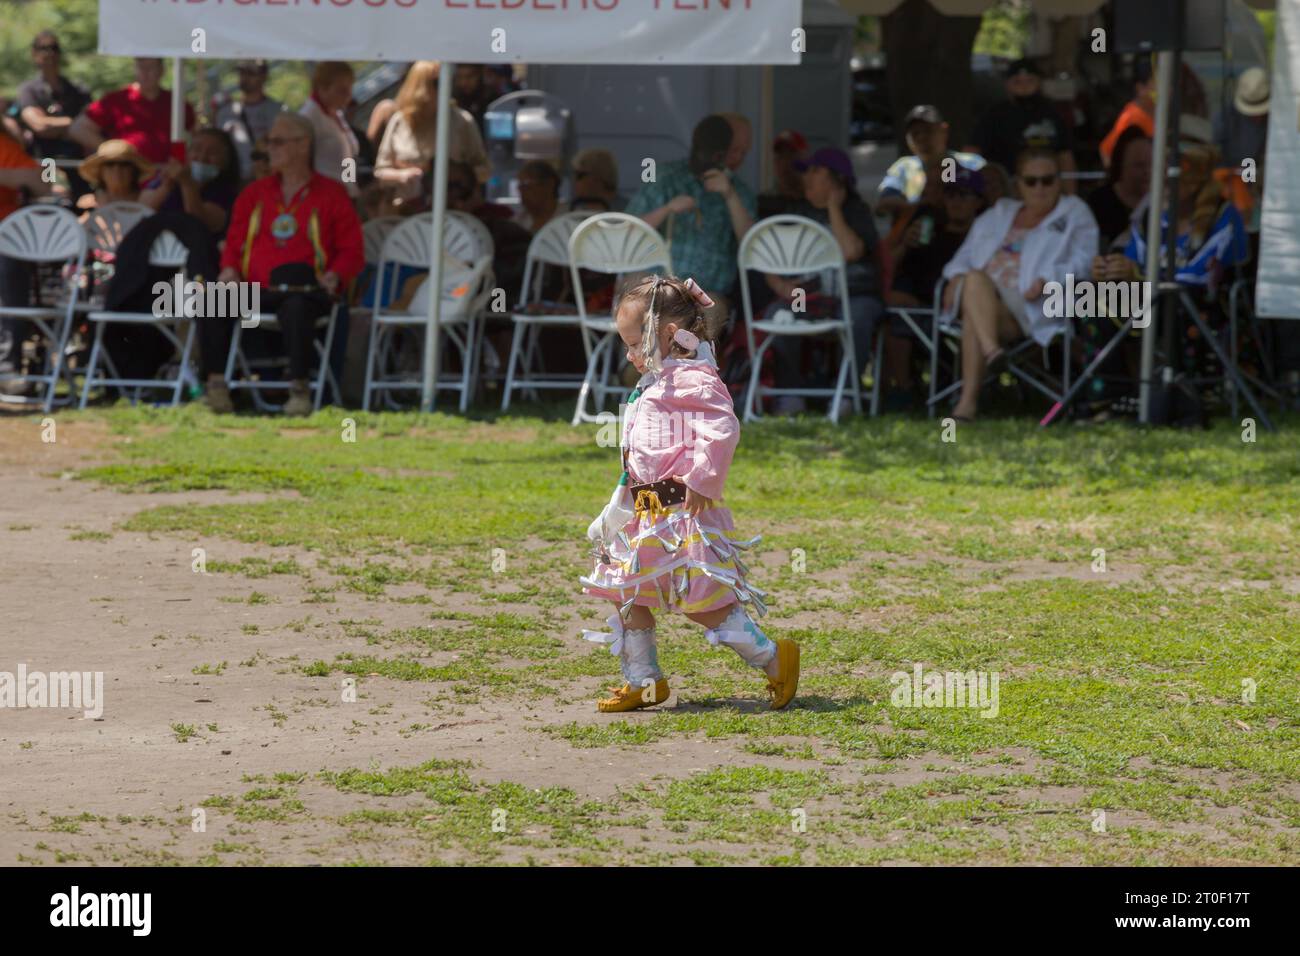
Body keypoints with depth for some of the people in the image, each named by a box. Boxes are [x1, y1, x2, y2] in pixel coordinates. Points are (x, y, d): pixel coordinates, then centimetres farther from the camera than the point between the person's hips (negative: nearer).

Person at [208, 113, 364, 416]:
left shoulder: (330, 194, 9)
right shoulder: (254, 194, 21)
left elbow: (352, 250, 7)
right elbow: (234, 241, 23)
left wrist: (335, 276, -13)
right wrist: (229, 269, 1)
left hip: (304, 291, -4)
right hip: (254, 289, 4)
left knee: (296, 308, -41)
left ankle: (299, 389, -34)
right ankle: (216, 384, -23)